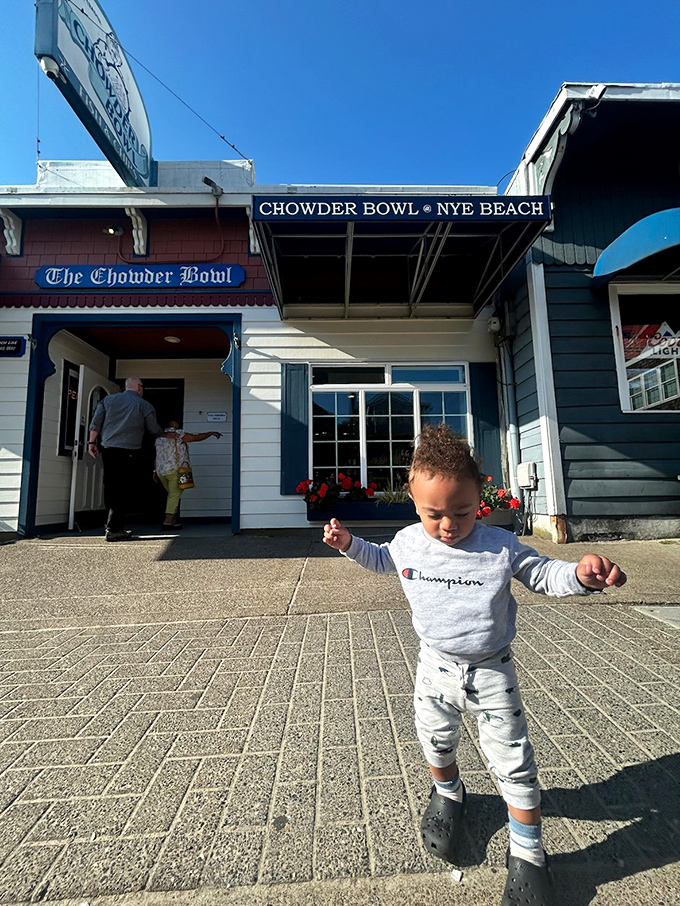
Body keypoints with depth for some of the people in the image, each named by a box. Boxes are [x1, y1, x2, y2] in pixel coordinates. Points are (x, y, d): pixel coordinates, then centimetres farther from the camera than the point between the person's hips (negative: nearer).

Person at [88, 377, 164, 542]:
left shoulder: (108, 399, 12)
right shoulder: (145, 406, 2)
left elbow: (95, 423, 6)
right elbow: (155, 431, 9)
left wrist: (92, 442, 13)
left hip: (107, 449, 5)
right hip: (129, 452, -4)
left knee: (110, 487, 12)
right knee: (122, 491, -2)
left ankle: (112, 525, 19)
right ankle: (113, 530, -2)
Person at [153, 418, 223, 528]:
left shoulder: (159, 436, 15)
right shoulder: (178, 434, -8)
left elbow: (157, 455, 17)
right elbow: (197, 437, -9)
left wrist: (155, 471, 21)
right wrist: (211, 433, 3)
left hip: (161, 471, 8)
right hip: (174, 470, -8)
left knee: (171, 495, 16)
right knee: (175, 495, -3)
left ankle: (173, 520, 15)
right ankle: (168, 521, -7)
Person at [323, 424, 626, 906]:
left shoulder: (501, 546, -21)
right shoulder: (408, 542, -12)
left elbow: (544, 573, -10)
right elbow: (383, 559, 9)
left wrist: (583, 573, -31)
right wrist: (350, 544, -4)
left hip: (491, 671, -2)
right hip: (436, 668, 3)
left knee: (514, 762, 10)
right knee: (437, 744, 22)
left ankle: (528, 853, 37)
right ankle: (449, 795, 56)